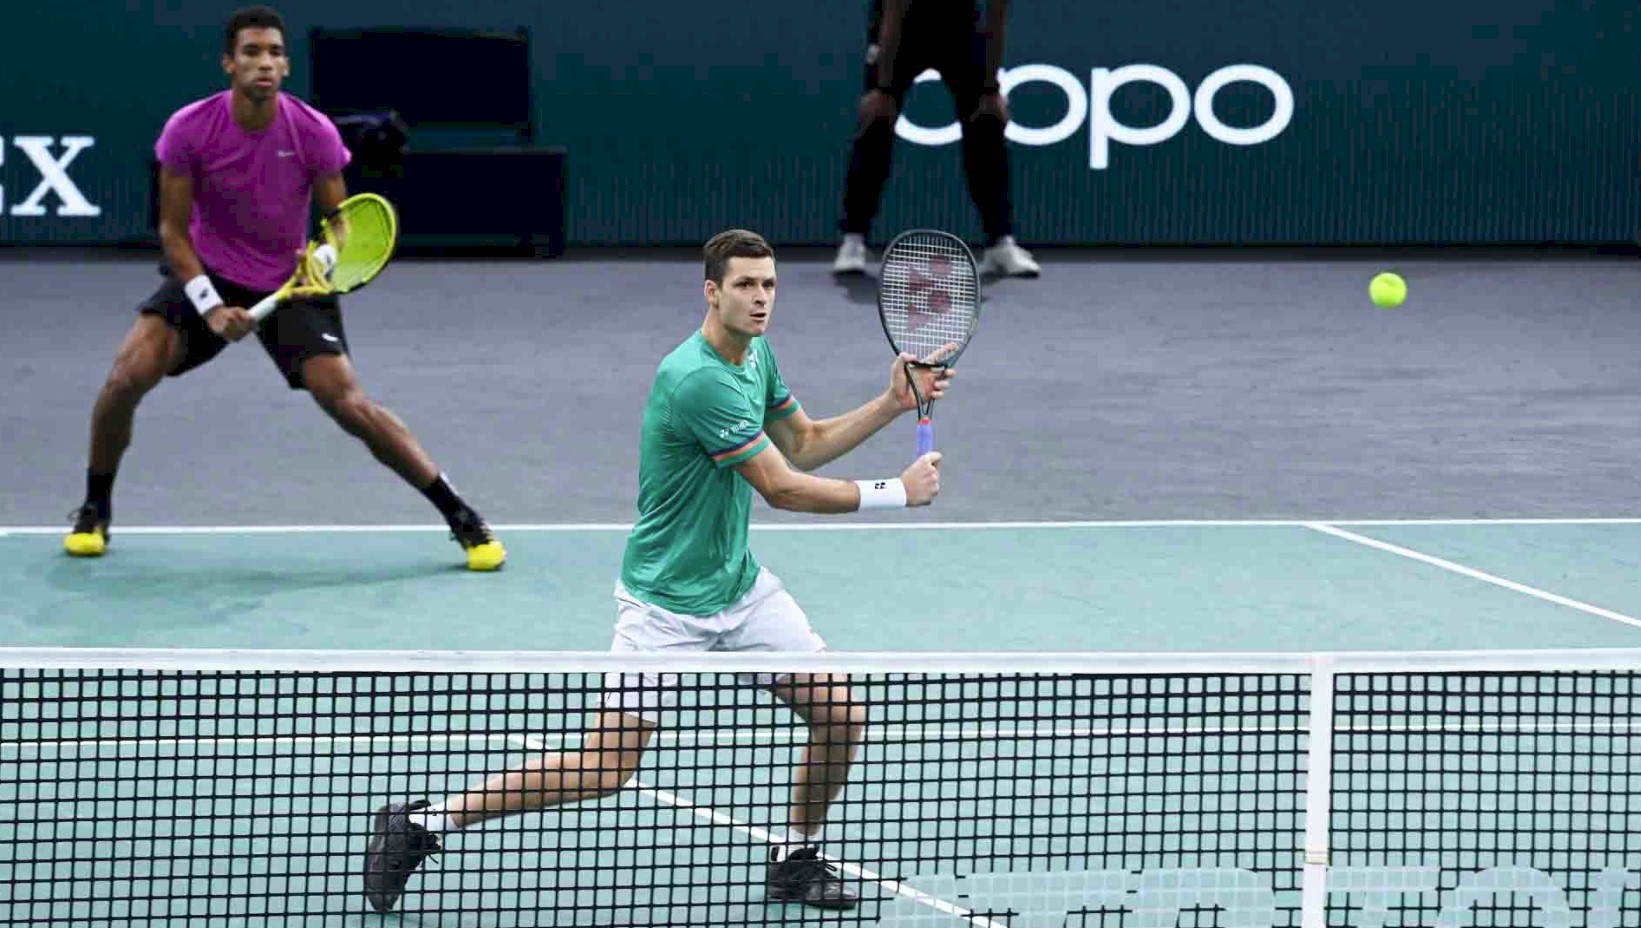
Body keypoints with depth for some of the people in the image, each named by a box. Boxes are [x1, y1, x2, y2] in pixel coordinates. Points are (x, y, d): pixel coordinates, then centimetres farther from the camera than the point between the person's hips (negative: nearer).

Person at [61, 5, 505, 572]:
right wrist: (210, 306, -21)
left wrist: (325, 259, -27)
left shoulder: (315, 133, -16)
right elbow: (173, 229, -9)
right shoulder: (189, 130, -17)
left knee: (349, 404, -16)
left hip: (290, 285, -1)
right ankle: (95, 511, 7)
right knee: (127, 378, -18)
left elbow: (340, 222, -4)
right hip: (207, 275, 1)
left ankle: (462, 518, -5)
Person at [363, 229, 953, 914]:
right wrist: (898, 493, -15)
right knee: (604, 769, -11)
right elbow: (782, 488, -23)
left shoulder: (757, 355, 3)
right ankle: (418, 823, -1)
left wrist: (893, 403, 5)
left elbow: (804, 444, 18)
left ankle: (797, 860, 23)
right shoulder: (696, 379, -26)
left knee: (841, 716, 0)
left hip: (740, 587, 8)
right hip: (666, 603, -8)